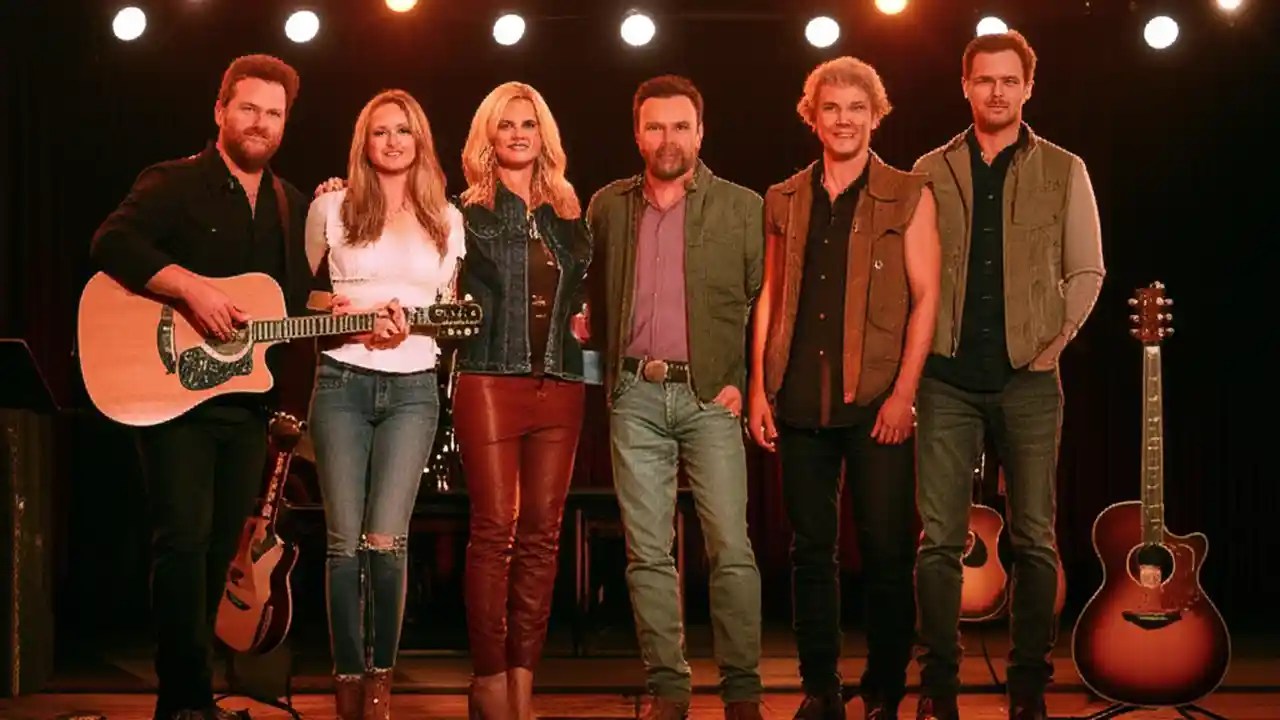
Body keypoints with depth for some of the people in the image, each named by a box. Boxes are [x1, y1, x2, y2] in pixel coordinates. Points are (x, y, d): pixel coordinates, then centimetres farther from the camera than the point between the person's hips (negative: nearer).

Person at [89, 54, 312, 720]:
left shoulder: (290, 205, 15)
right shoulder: (174, 184, -5)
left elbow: (300, 297, 17)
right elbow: (112, 242, -20)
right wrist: (192, 288, -29)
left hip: (247, 396, 6)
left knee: (222, 546, 9)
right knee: (184, 537, -14)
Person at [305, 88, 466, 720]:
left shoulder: (445, 219, 10)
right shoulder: (332, 208, 5)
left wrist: (410, 325, -6)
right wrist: (338, 312, -7)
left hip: (412, 387, 0)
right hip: (342, 382, 0)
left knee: (385, 539, -9)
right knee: (346, 541, -2)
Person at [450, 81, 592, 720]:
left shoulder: (567, 214, 15)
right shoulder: (470, 213, 3)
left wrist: (584, 320, 8)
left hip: (559, 385, 4)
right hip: (492, 380, -4)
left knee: (542, 532, 3)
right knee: (495, 529, -8)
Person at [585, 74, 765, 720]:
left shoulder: (742, 207, 3)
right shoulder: (609, 207, 11)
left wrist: (746, 380, -5)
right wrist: (605, 367, 11)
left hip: (709, 394, -2)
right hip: (635, 396, 2)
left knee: (731, 549, -6)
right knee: (648, 552, 2)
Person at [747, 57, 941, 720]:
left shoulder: (908, 196, 2)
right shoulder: (784, 201, 12)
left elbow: (925, 297, -2)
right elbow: (770, 296, 14)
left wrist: (903, 392, -11)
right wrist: (758, 388, 6)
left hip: (875, 400, -3)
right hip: (800, 402, 3)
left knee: (887, 551, -2)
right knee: (810, 549, 7)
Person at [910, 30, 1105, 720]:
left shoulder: (1063, 171, 7)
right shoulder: (932, 171, 9)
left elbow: (1086, 270, 8)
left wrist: (1055, 339, -1)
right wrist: (921, 348, 1)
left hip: (1029, 378, 0)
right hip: (949, 377, 0)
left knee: (1035, 538, 2)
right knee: (939, 537, -2)